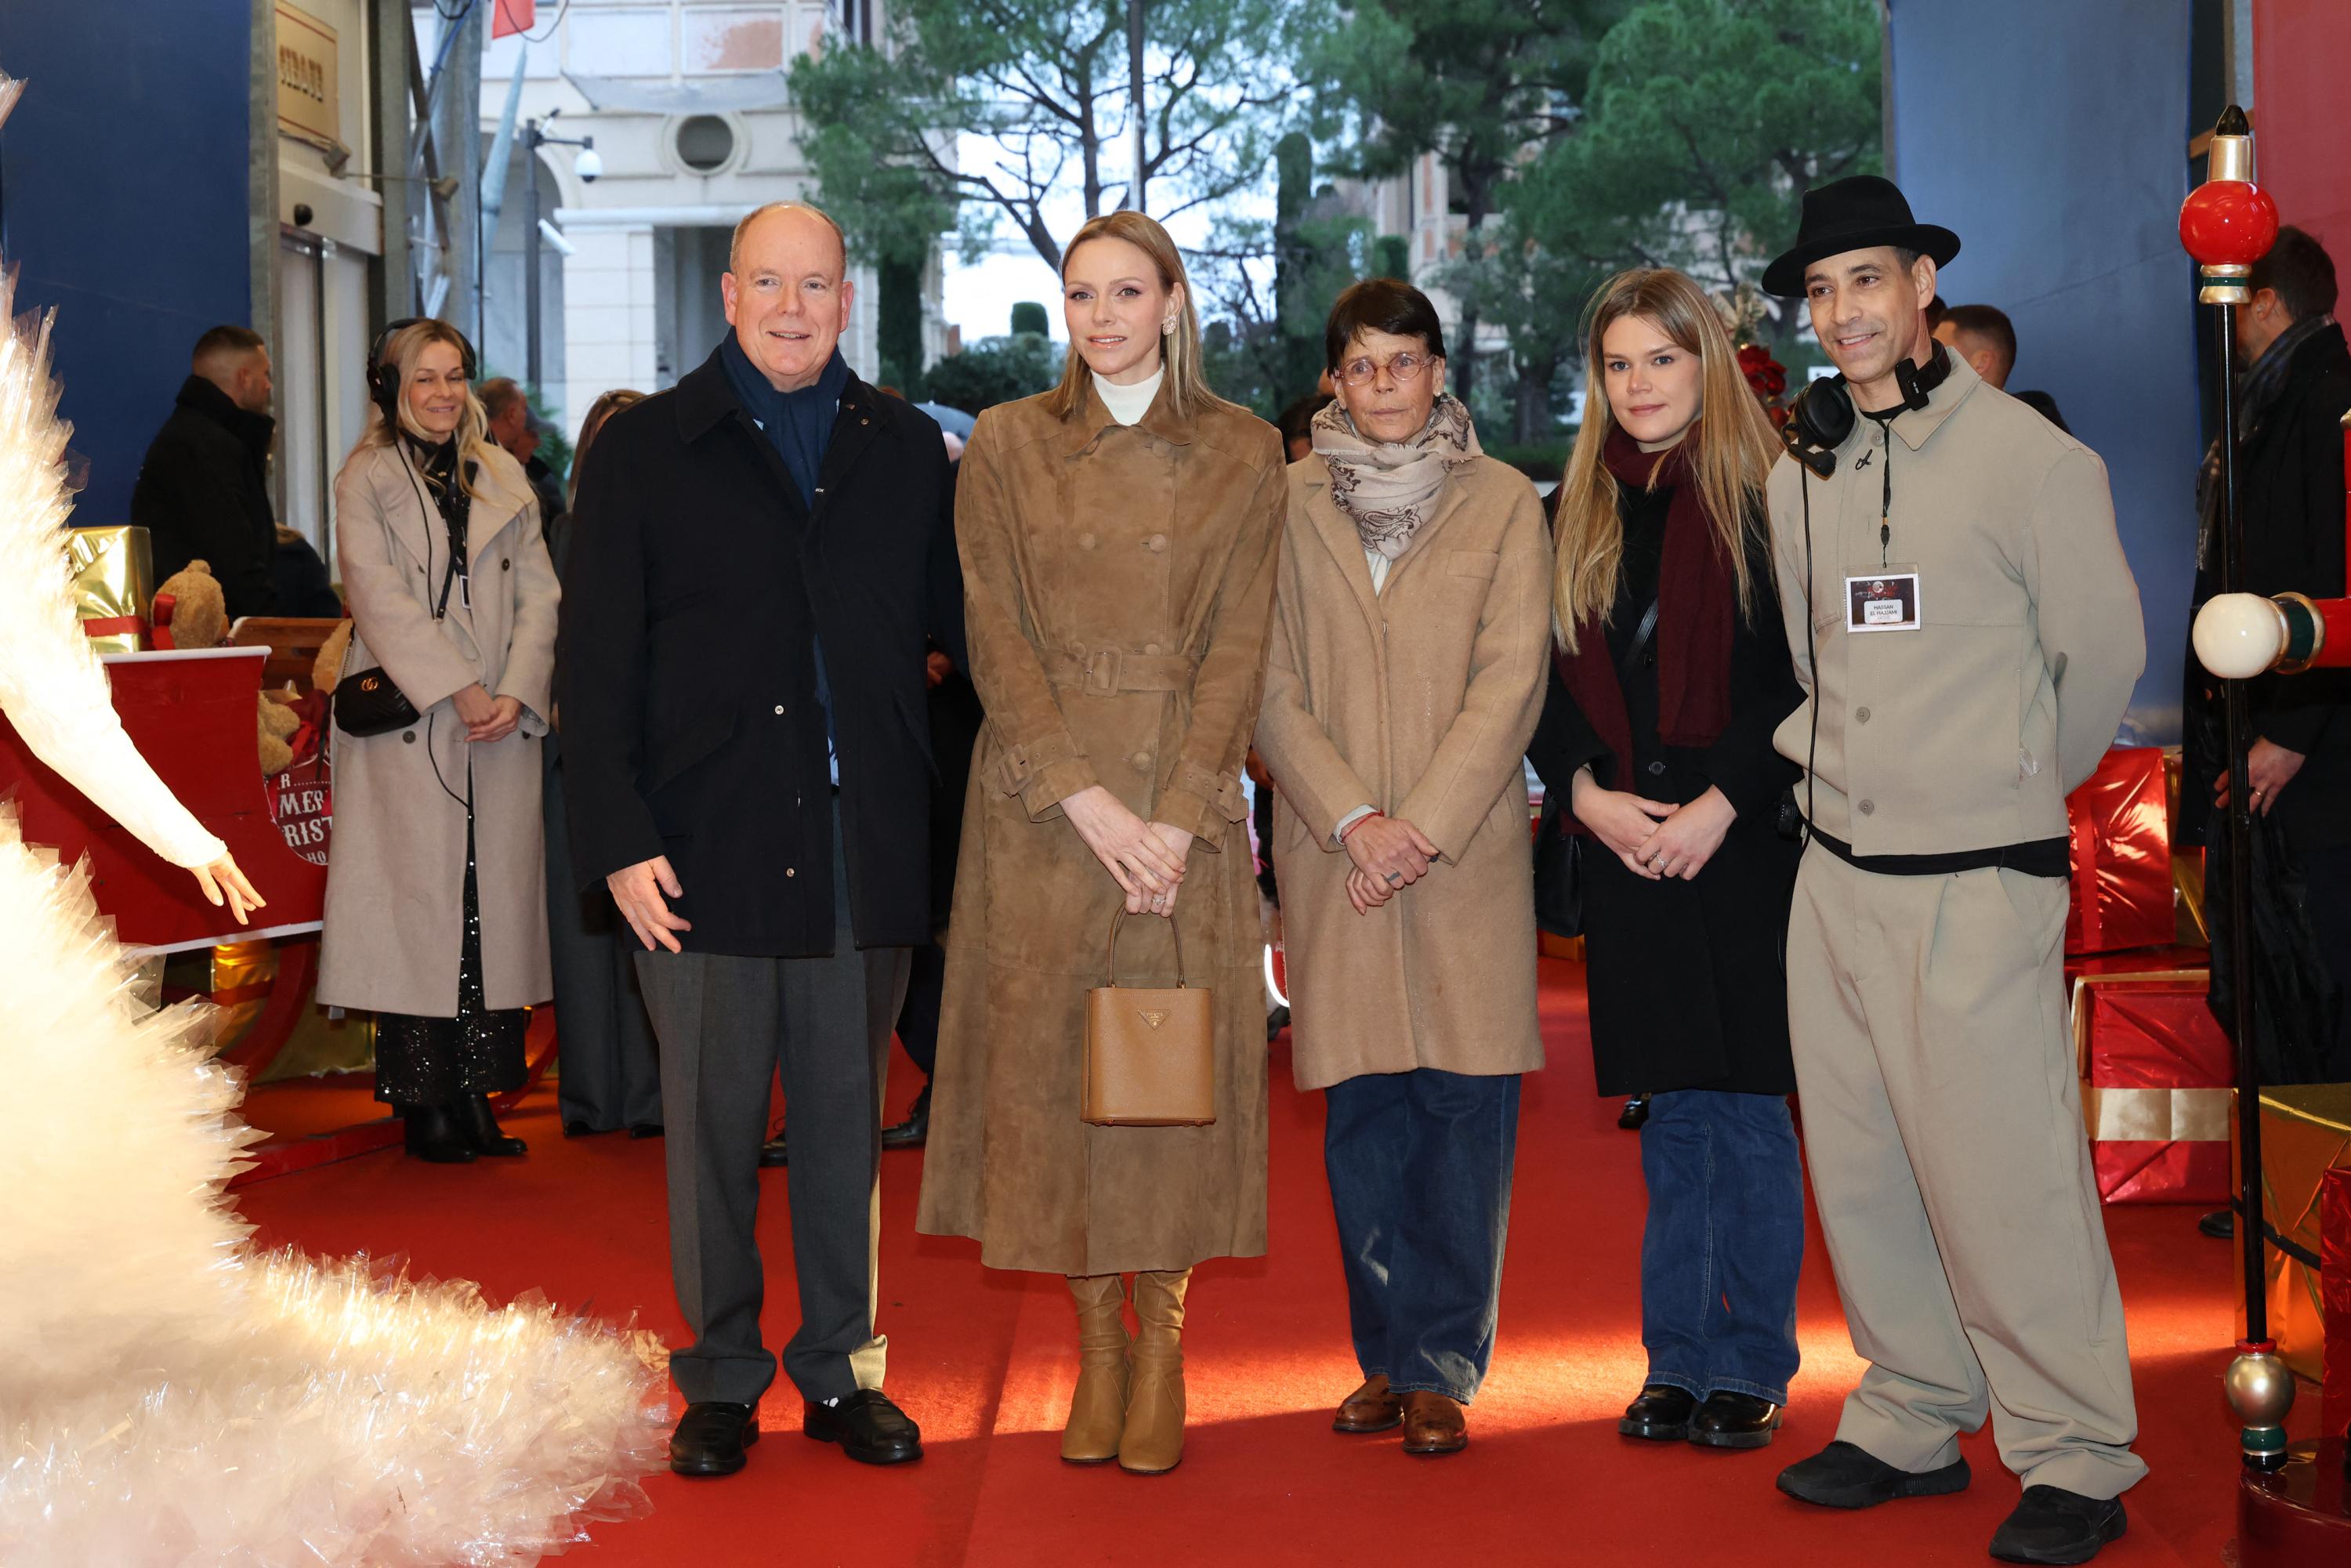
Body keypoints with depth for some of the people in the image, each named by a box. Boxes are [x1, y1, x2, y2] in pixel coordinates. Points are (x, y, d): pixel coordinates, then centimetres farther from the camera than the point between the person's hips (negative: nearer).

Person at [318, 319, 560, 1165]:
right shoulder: (366, 478, 5)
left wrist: (516, 691, -5)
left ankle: (478, 1093, 6)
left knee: (496, 898, 1)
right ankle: (423, 1102, -1)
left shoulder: (504, 477, 16)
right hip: (409, 719, -4)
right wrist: (458, 689, -14)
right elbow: (378, 594, -7)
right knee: (418, 897, -5)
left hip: (502, 725, 4)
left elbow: (539, 592, 10)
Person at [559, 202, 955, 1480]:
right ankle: (722, 1379, 18)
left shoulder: (906, 450, 11)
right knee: (712, 1123, 5)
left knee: (848, 1122, 9)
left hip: (865, 848, 2)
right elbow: (596, 665, 1)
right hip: (704, 848, -2)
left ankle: (844, 1370, 21)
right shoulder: (644, 450, 4)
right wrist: (618, 841, -7)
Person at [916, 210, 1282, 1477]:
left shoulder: (1243, 453, 5)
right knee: (1048, 1051, 1)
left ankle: (1164, 1348, 11)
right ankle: (1096, 1341, 13)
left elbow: (1238, 646, -1)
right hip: (1041, 795, 0)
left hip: (1185, 797, 0)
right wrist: (1087, 800, -12)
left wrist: (1177, 815, -12)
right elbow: (997, 640, -1)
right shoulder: (1007, 445, 5)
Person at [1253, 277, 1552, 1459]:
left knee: (1462, 1107, -2)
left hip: (1467, 851, -1)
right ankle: (1388, 1355, 15)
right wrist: (1353, 818, -8)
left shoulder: (1503, 506, 6)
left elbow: (1509, 683, -2)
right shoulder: (1286, 507, 8)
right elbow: (1272, 687, 4)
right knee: (1364, 1113, 4)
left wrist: (1422, 826, -11)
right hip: (1333, 858, 1)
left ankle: (1440, 1368, 6)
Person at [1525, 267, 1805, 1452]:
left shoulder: (1765, 501, -3)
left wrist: (1721, 803, -15)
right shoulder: (1579, 513, 11)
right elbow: (1547, 682, 12)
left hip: (1741, 845, -4)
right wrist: (1587, 791, -4)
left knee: (1748, 1107, 1)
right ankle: (1677, 1360, 18)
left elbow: (1807, 679, -8)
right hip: (1624, 846, 4)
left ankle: (1751, 1365, 13)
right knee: (1670, 1113, 10)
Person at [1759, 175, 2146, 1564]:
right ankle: (1916, 1419, 26)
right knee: (1859, 1163, 11)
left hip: (1977, 876, -6)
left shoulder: (2031, 456, -6)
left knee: (2001, 1169, -5)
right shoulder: (1800, 480, 11)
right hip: (1837, 870, 6)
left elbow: (2103, 651, 2)